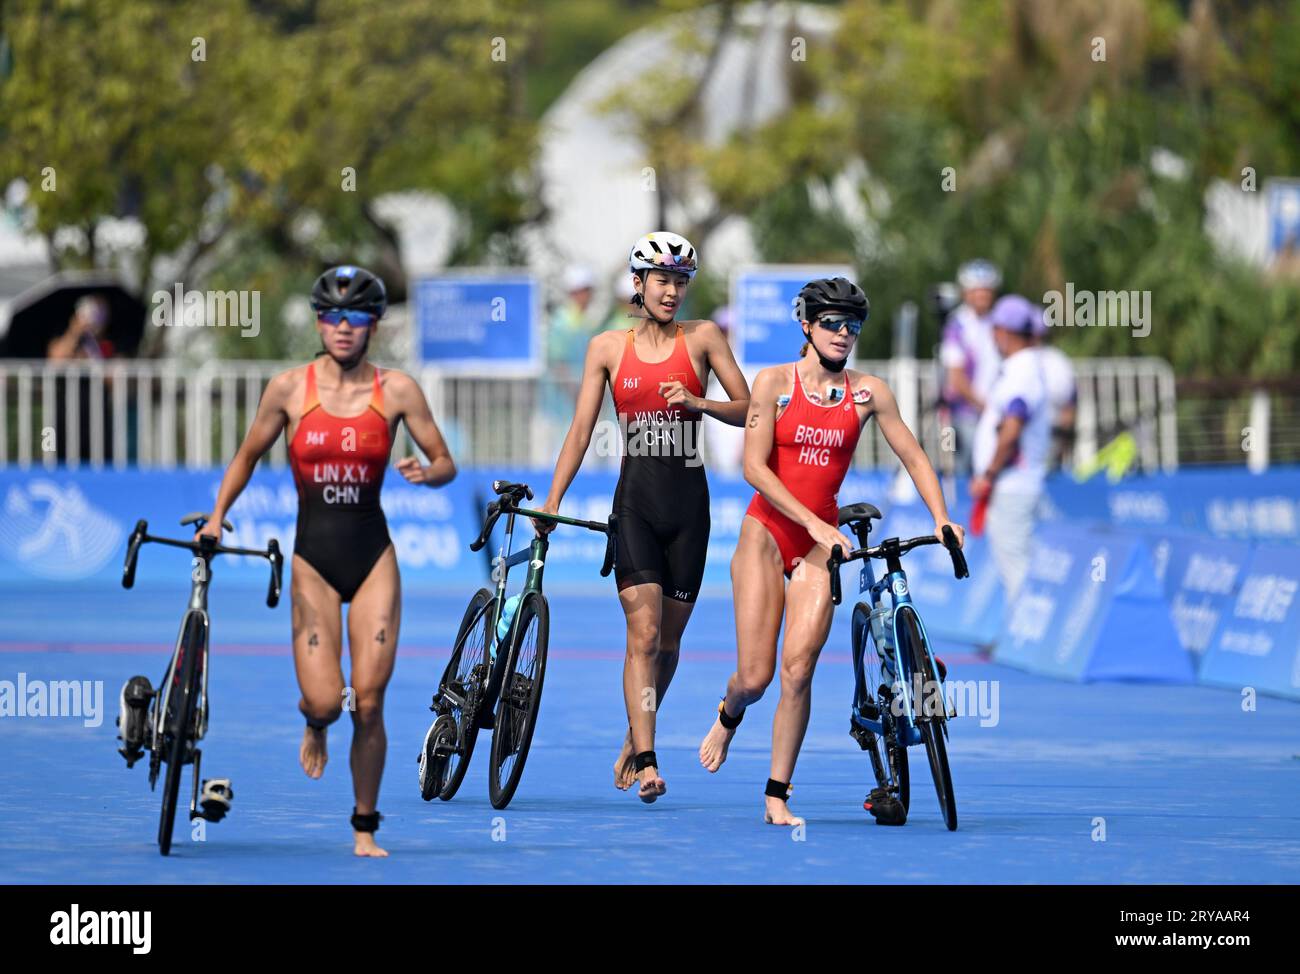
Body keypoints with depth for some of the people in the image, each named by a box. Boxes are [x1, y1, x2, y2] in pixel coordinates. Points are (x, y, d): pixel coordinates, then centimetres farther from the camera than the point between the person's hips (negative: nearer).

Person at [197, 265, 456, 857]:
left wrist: (425, 473, -17)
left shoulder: (396, 390, -1)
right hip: (313, 558, 0)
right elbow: (247, 456, 12)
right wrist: (218, 515, 2)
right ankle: (315, 727, 29)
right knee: (324, 699, -11)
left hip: (373, 557, 0)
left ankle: (365, 827, 12)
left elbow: (446, 462, 5)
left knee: (368, 702, -5)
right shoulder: (289, 388, -1)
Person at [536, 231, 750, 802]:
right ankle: (647, 762, -19)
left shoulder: (702, 338, 5)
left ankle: (635, 740, 29)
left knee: (668, 639, 8)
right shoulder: (608, 347, 6)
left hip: (687, 500, 1)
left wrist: (699, 402, -14)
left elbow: (747, 410, 4)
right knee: (643, 633, -14)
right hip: (635, 499, -1)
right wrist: (551, 503, -1)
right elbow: (581, 429, 5)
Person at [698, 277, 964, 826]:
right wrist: (814, 524, -19)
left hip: (820, 544, 2)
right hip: (766, 532, -2)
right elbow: (754, 467, -12)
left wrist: (941, 520, -8)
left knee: (798, 671, -12)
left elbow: (913, 457, 6)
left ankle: (778, 797, -2)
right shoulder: (774, 383, -6)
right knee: (755, 676, -5)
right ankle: (729, 717, 33)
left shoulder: (868, 392, 1)